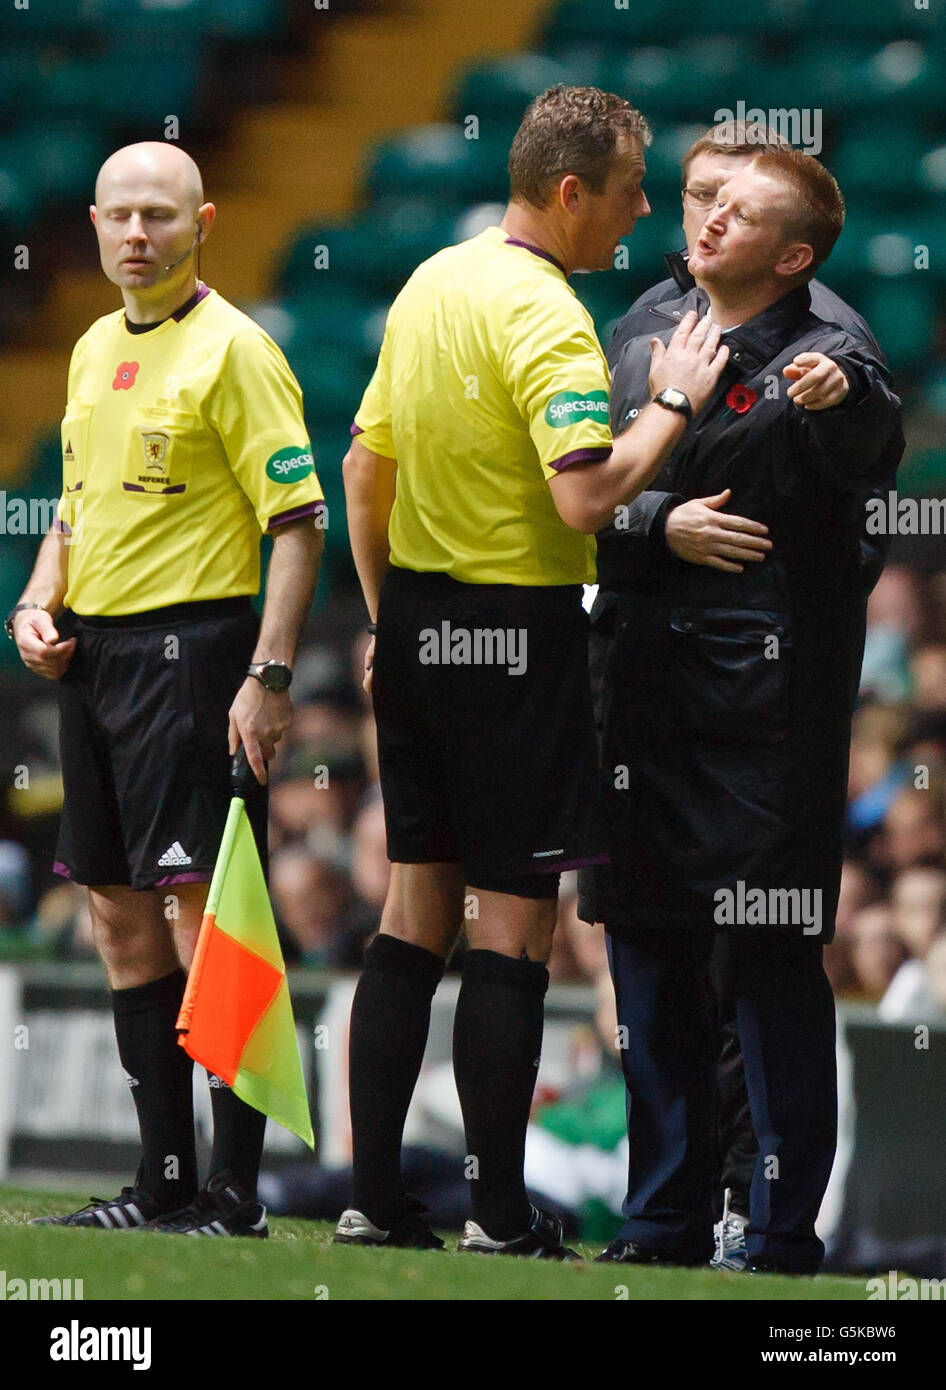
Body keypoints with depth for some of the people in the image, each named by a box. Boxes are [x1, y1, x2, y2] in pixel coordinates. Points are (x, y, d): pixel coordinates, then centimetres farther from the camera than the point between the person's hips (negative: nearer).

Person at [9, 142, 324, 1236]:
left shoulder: (231, 349, -9)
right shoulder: (96, 349, 15)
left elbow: (298, 520, -13)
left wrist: (268, 676, -20)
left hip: (192, 647, -8)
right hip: (91, 651, 8)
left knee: (200, 910, -11)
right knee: (121, 917, 9)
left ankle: (234, 1190, -9)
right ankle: (164, 1181, 15)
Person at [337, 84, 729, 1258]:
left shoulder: (429, 284, 10)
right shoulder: (542, 315, -17)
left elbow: (365, 467, 16)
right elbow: (587, 495, -28)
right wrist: (672, 402, -14)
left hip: (419, 625, 8)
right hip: (517, 633, -8)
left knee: (415, 912, 11)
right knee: (514, 925, -2)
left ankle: (374, 1197, 11)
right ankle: (499, 1215, 0)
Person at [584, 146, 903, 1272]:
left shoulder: (818, 361, -3)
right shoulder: (644, 344, 15)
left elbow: (872, 451, -25)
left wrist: (844, 401, -46)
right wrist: (660, 525, 3)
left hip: (766, 697, -6)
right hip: (642, 683, 6)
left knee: (773, 955, -6)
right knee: (647, 944, 8)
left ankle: (785, 1228, -2)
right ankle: (665, 1215, 16)